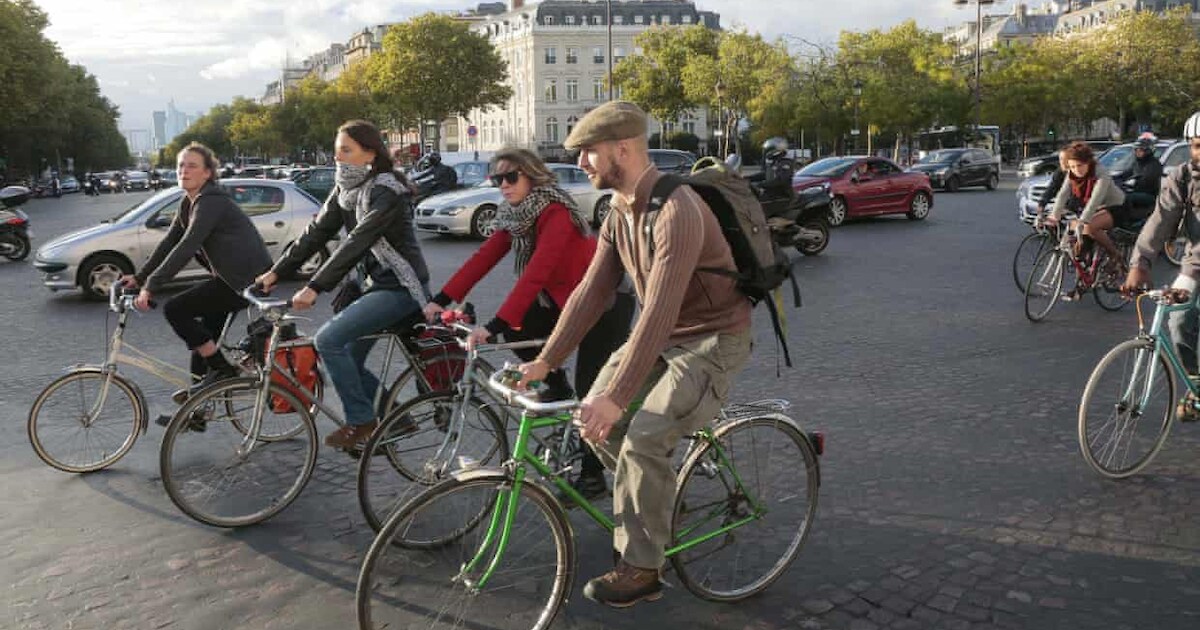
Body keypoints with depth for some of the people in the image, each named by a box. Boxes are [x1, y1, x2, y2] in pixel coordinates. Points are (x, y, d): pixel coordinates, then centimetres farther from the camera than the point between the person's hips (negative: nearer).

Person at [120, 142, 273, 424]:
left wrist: (151, 286, -26)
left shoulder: (211, 201, -18)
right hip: (231, 276, 10)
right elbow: (170, 242, 14)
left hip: (247, 279, -10)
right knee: (204, 335, 12)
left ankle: (222, 370, -4)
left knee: (174, 310, -14)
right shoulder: (189, 203, 12)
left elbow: (186, 247, -26)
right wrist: (139, 277, 8)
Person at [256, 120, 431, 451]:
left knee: (328, 339, -19)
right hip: (373, 283, 9)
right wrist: (276, 271, -1)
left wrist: (315, 287, -33)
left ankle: (361, 420, -6)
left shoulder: (386, 191, -20)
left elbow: (355, 243, -28)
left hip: (400, 288, -9)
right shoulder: (345, 189, 7)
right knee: (349, 359, 8)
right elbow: (317, 231, 6)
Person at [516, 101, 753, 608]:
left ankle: (641, 570, -3)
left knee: (643, 441, -21)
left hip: (712, 341, -8)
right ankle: (652, 496, 26)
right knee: (595, 421, 1)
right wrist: (544, 362, -7)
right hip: (661, 333, 9)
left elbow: (660, 311, -34)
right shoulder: (620, 213, 1)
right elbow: (591, 291, -1)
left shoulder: (676, 211, -28)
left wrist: (615, 397, -36)